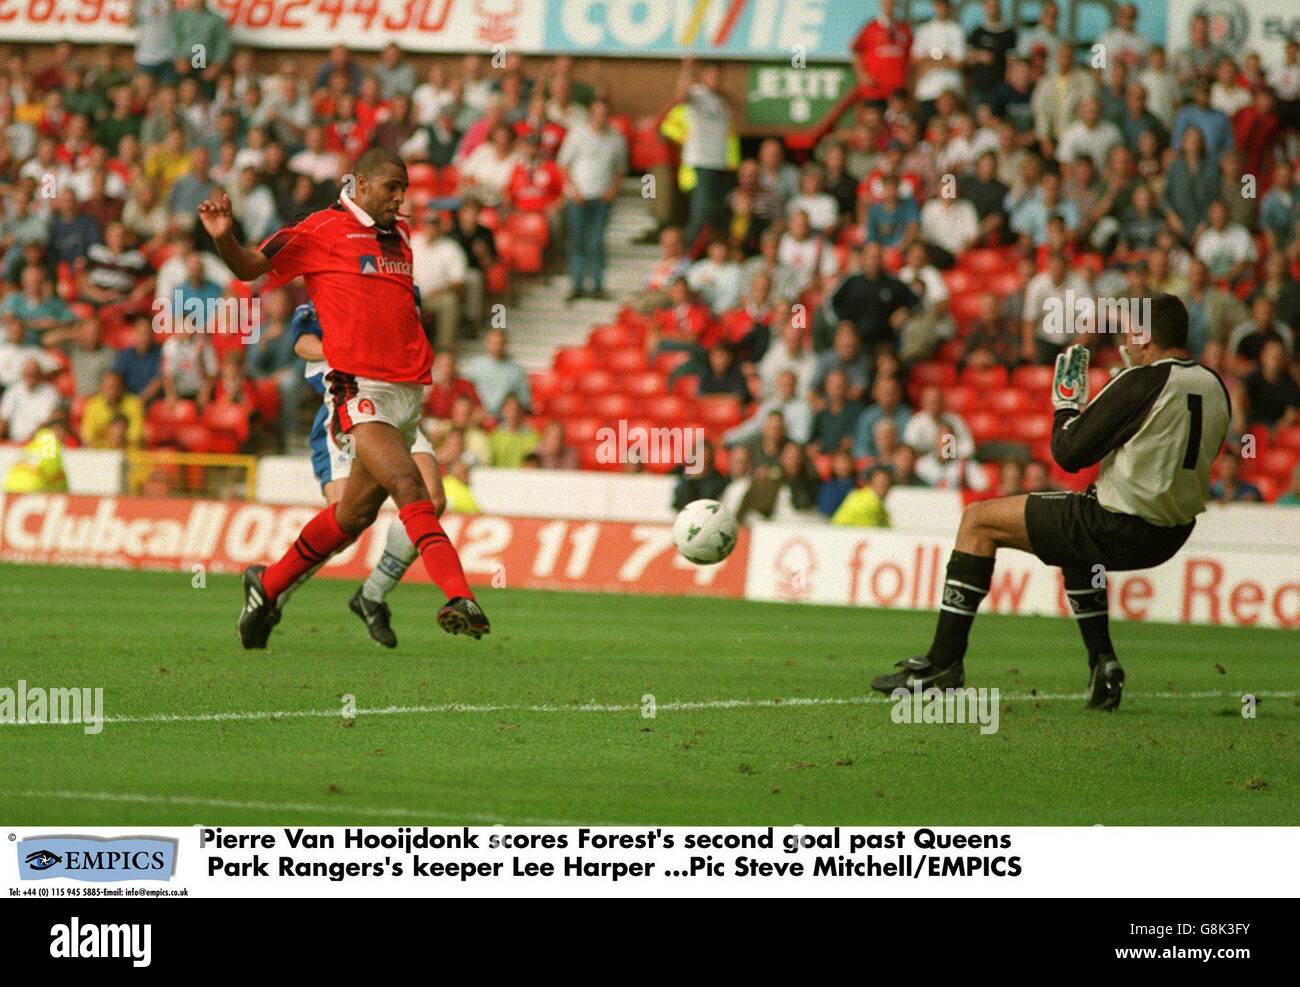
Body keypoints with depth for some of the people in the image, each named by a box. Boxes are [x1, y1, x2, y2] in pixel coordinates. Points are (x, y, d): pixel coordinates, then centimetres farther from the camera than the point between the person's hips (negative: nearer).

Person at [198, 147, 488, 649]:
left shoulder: (400, 235, 19)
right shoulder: (323, 230, -1)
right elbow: (249, 268, -1)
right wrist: (224, 238, -20)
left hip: (407, 390, 7)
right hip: (358, 389, -7)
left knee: (356, 513, 11)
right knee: (408, 486, -23)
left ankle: (267, 584, 29)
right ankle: (460, 598, -33)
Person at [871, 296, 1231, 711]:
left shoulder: (1143, 383, -17)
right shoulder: (1214, 387, 5)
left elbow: (1069, 453, -14)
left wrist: (1067, 404, 5)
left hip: (1120, 528, -8)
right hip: (1175, 533, 8)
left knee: (978, 521, 4)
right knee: (1073, 534, 40)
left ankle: (944, 660, 3)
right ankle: (1103, 664, 27)